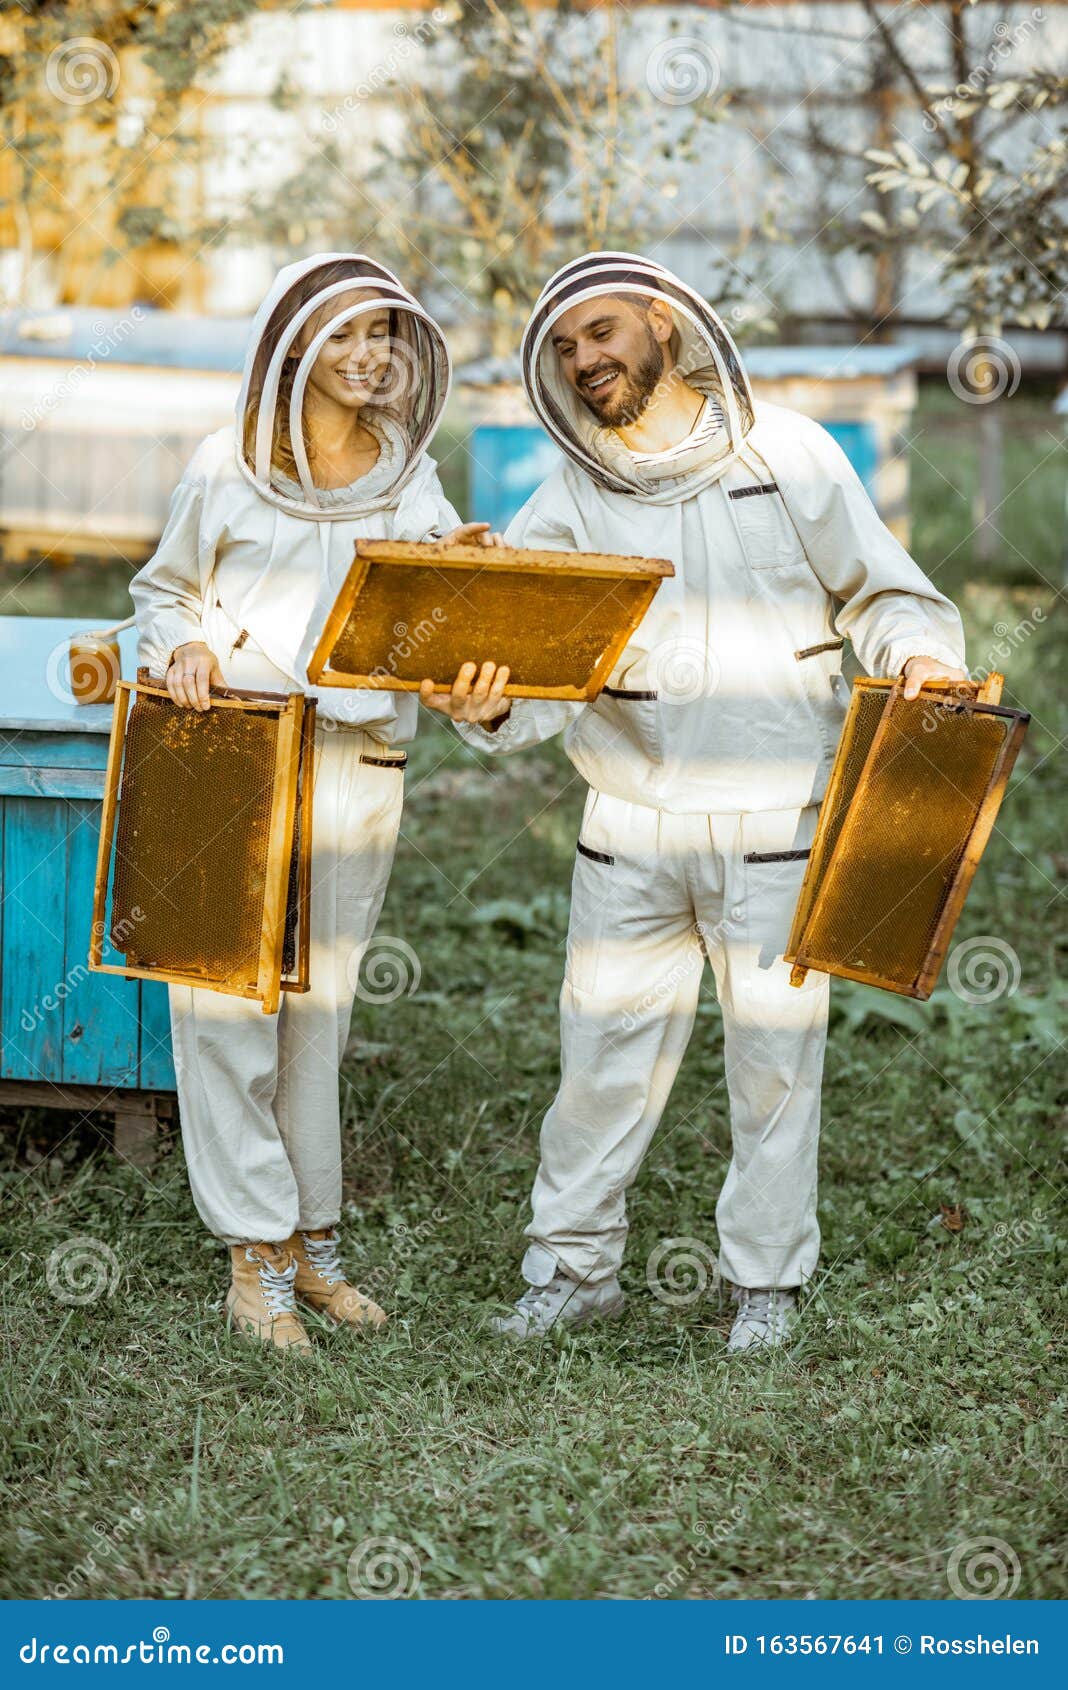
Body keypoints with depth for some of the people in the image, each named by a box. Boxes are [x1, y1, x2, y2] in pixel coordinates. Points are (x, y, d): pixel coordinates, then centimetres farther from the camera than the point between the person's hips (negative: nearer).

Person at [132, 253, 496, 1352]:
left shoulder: (407, 472, 10)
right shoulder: (229, 466, 2)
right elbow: (162, 591, 12)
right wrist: (184, 648, -8)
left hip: (358, 761, 2)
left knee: (319, 1003, 9)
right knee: (225, 998, -4)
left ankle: (310, 1238, 18)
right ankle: (255, 1252, 5)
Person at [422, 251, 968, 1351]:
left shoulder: (788, 455, 1)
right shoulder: (569, 498, 4)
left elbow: (878, 589, 7)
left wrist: (919, 654, -14)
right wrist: (486, 708, -28)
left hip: (774, 818, -1)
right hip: (630, 825, 2)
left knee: (774, 1053, 6)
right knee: (603, 1051, 6)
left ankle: (766, 1278, 22)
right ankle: (575, 1263, 22)